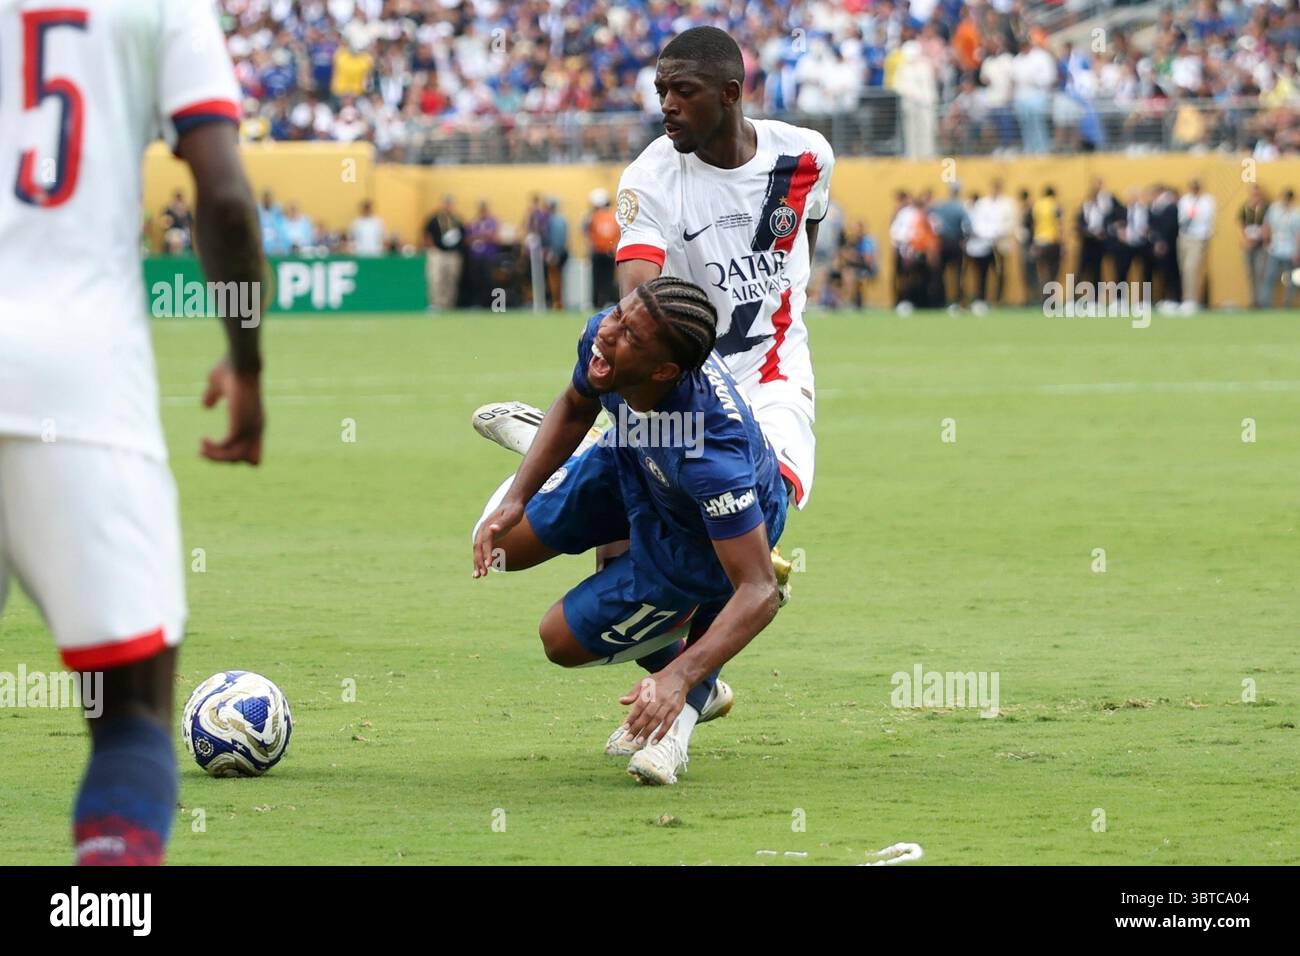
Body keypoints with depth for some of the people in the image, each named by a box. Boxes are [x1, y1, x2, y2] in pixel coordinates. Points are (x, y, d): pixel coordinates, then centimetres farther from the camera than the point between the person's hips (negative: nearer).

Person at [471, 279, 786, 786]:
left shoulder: (711, 453, -48)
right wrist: (515, 499, -11)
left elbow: (759, 593, -43)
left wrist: (678, 676, -54)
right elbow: (576, 408, -3)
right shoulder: (601, 335, -30)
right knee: (501, 542, 13)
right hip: (630, 462, 6)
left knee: (564, 639, 0)